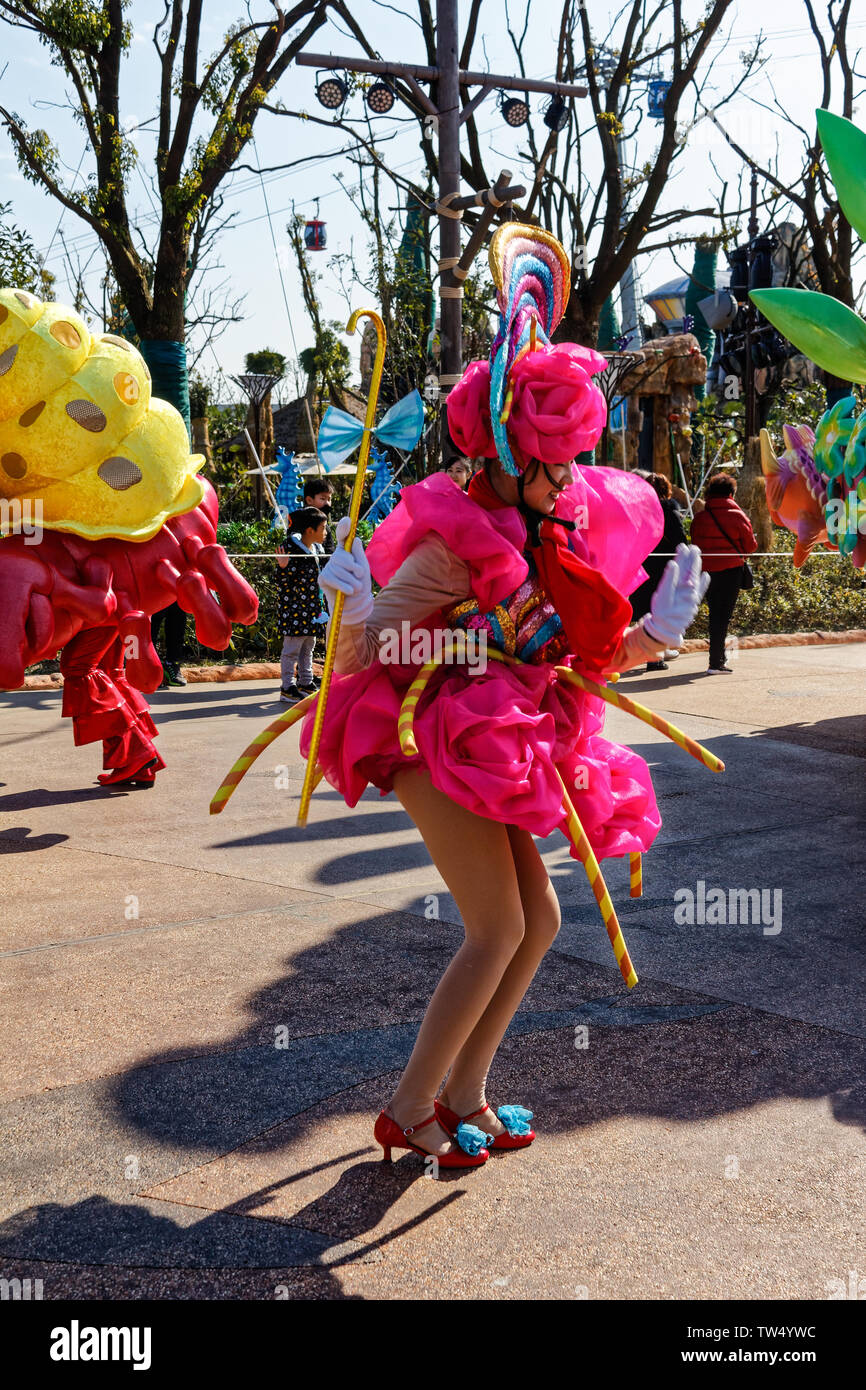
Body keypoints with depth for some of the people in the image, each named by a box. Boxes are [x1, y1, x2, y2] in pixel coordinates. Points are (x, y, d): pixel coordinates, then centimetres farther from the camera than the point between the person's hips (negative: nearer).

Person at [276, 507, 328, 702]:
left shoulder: (317, 549, 9)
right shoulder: (291, 548, -16)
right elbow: (283, 582, -16)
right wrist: (283, 567, -33)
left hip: (311, 609, 8)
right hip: (294, 607, -8)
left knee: (308, 646, 16)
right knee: (292, 648, -3)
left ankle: (306, 682, 27)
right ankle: (288, 688, 3)